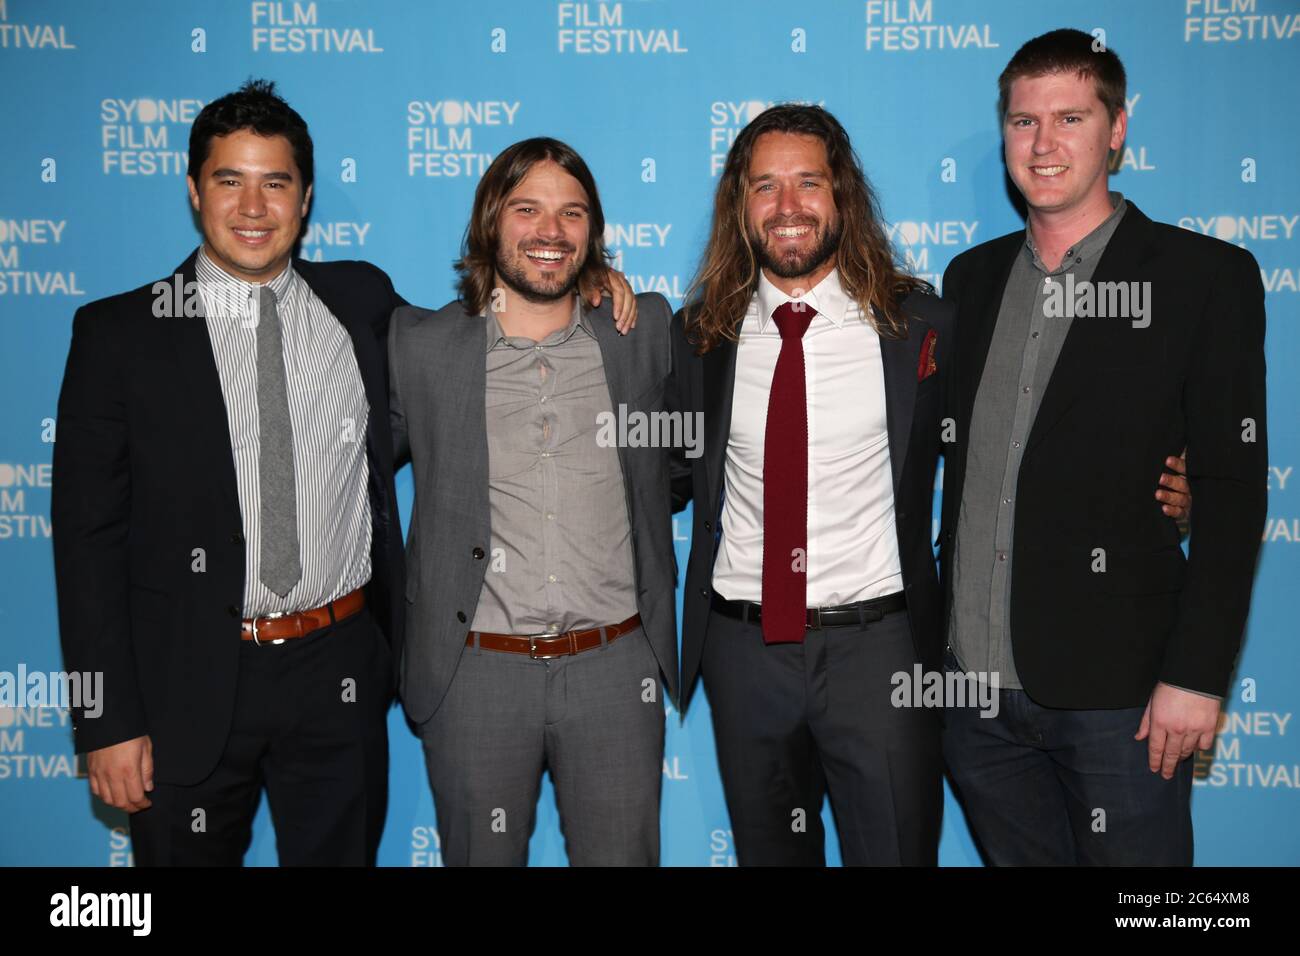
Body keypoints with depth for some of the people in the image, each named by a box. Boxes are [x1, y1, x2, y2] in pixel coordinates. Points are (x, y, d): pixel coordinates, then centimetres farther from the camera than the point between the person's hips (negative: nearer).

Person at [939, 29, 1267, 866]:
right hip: (975, 680, 4)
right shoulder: (972, 278, 11)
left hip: (1117, 696, -4)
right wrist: (929, 635, 7)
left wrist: (1196, 674, -12)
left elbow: (1232, 491, -7)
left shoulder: (1206, 277, -3)